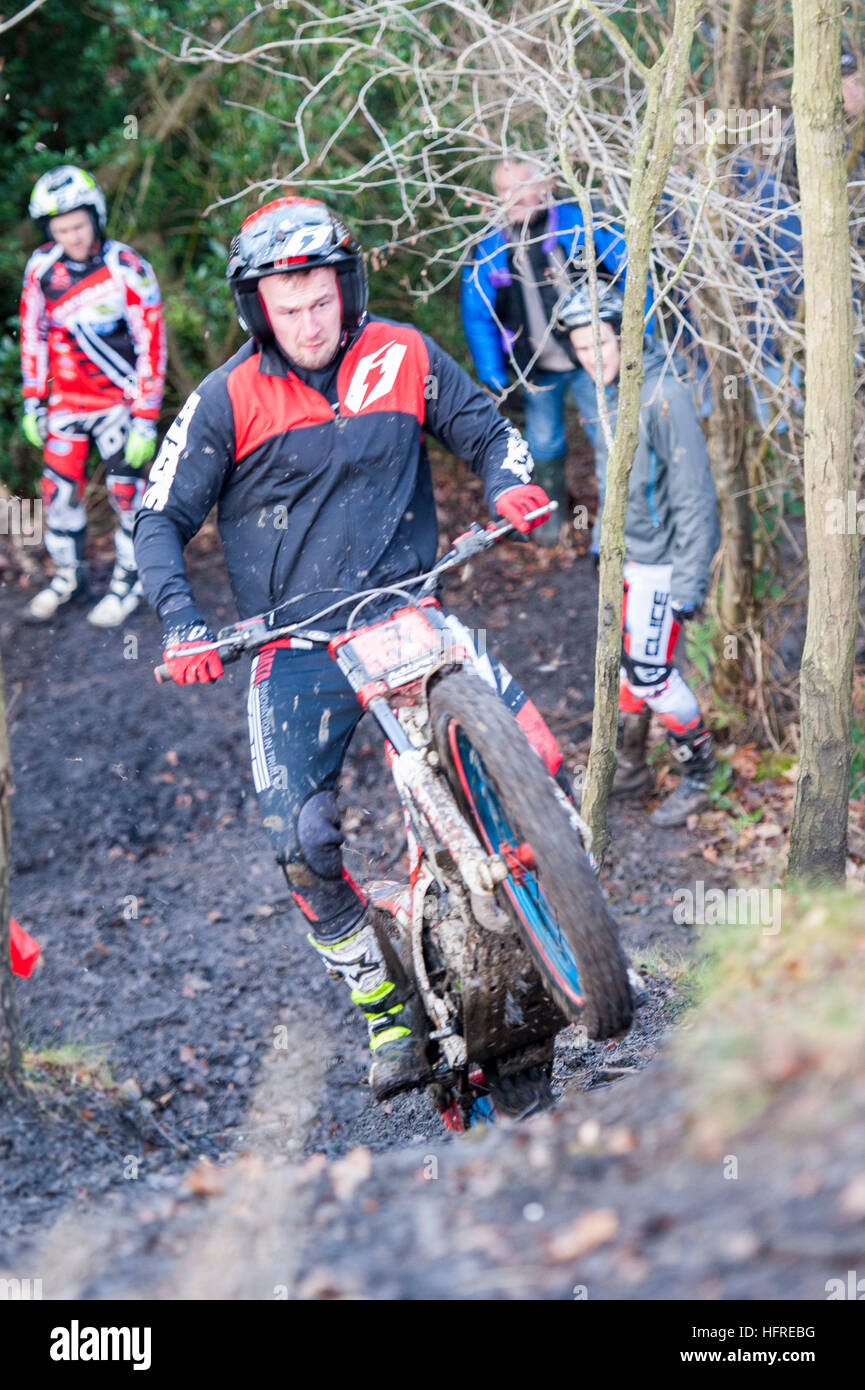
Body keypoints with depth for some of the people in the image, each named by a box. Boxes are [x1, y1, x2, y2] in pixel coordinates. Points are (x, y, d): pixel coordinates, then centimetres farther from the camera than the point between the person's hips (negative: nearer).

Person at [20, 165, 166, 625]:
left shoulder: (128, 271, -18)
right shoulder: (42, 266, -5)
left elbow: (150, 348, -14)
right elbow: (33, 334, 6)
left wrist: (145, 421, -15)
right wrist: (32, 404, 6)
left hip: (118, 399, -4)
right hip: (66, 399, 4)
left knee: (125, 489, -1)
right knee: (59, 487, 6)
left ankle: (128, 581, 17)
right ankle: (69, 575, 25)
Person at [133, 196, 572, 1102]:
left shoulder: (403, 359, 1)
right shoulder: (228, 400, -3)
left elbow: (485, 429, 15)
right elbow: (161, 519, 1)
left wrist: (509, 482, -8)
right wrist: (181, 624, -13)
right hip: (296, 648, -1)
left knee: (534, 763, -17)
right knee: (301, 843, -13)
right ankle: (388, 1010, 6)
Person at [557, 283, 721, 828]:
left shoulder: (664, 397, -22)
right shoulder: (612, 395, 6)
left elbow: (694, 497, -21)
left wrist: (691, 584, -22)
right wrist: (602, 541, 26)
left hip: (661, 559, -8)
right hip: (627, 557, 8)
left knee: (652, 673, -6)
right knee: (623, 661, 16)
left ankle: (699, 774, 12)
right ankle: (631, 766, 31)